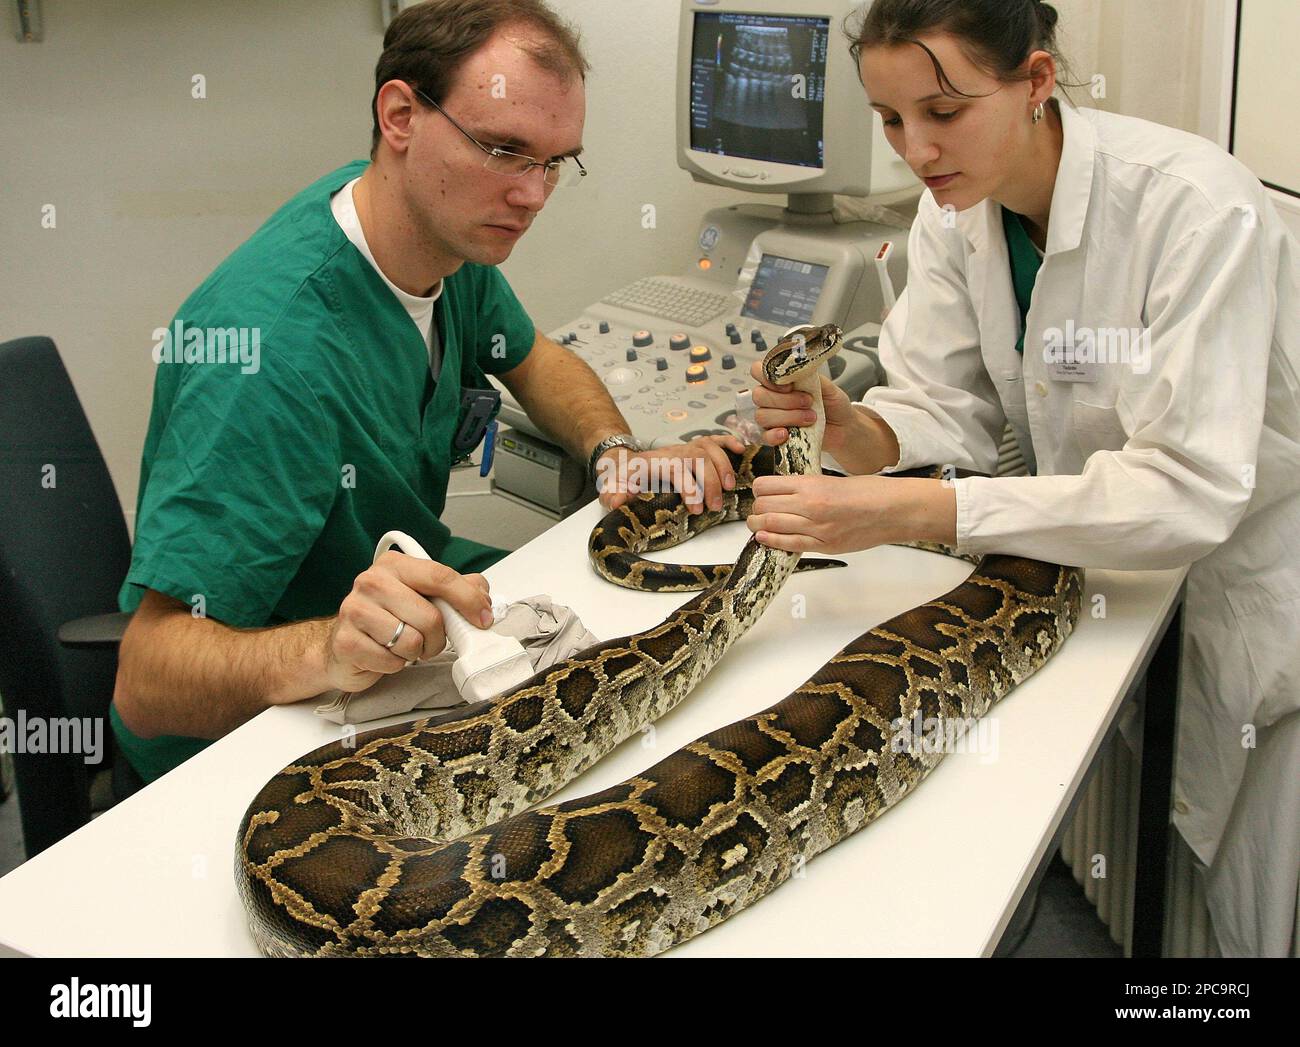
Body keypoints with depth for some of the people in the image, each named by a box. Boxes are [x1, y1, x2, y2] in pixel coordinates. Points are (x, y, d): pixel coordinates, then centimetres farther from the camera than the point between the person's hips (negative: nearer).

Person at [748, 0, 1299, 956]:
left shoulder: (1191, 205, -29)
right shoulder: (957, 208, -8)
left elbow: (1191, 489, -35)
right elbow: (948, 399, -5)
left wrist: (911, 511, -42)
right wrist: (852, 430, -29)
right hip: (1118, 561, 5)